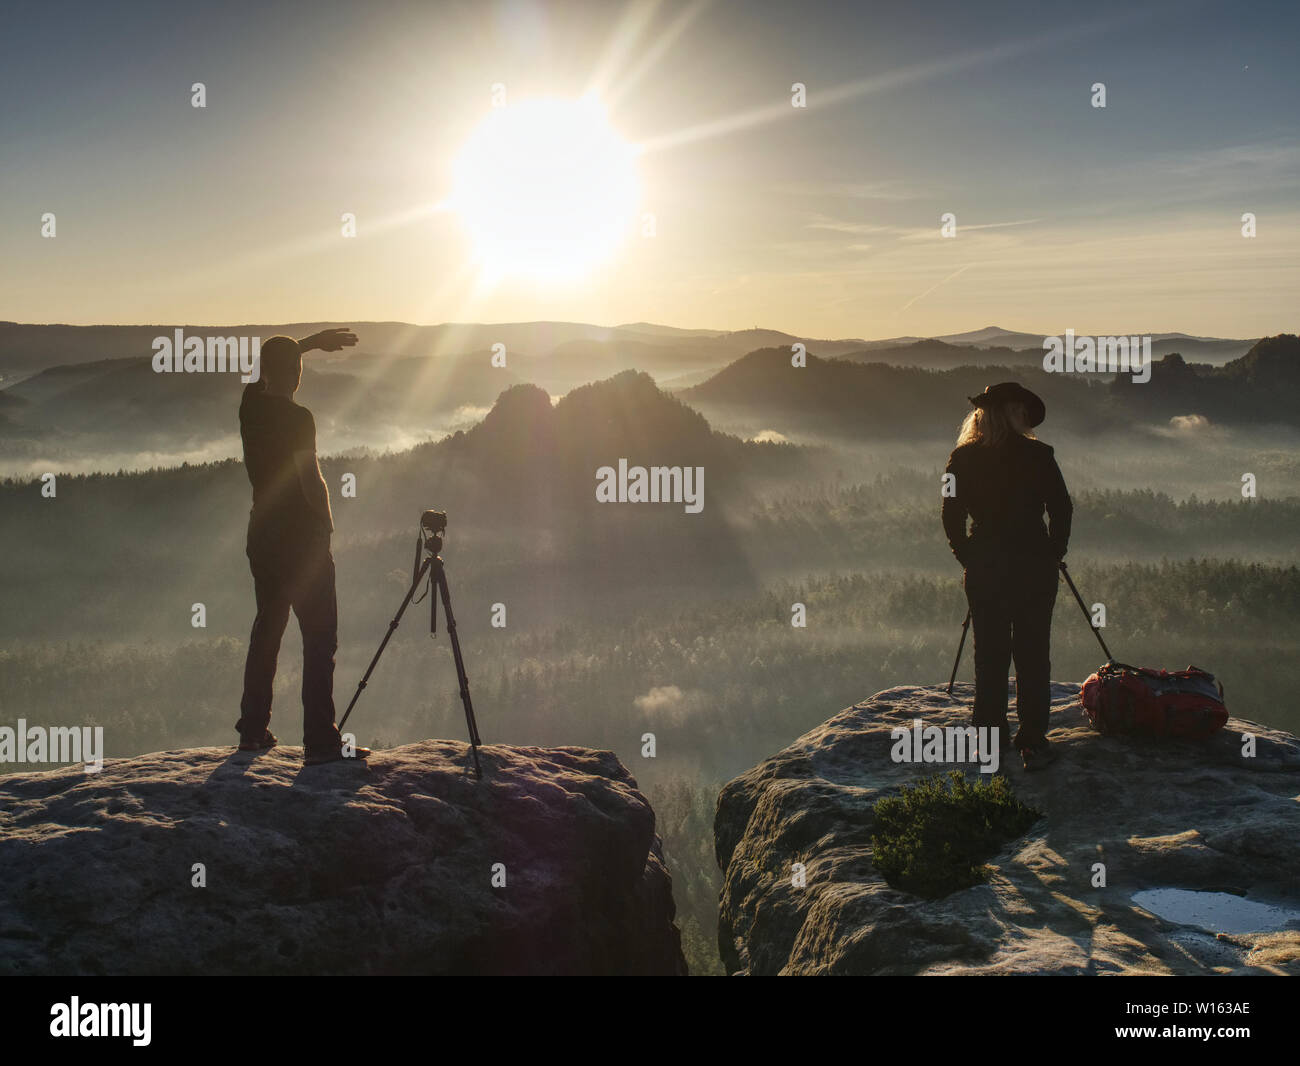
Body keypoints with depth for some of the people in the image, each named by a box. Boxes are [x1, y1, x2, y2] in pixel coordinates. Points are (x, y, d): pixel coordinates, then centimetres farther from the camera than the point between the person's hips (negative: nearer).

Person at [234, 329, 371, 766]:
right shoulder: (297, 417, -16)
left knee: (267, 629, 17)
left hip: (262, 533, 8)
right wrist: (326, 520, -3)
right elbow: (310, 480, -20)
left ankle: (253, 730, 24)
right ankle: (320, 741, -7)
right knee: (319, 637, -4)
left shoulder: (251, 403, 5)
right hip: (302, 536, -8)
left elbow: (271, 364, 25)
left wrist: (314, 341, 30)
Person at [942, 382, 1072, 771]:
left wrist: (969, 558, 12)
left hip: (984, 571, 2)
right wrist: (1053, 555, 9)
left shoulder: (962, 458, 1)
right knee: (1033, 654, 4)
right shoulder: (1038, 455, -5)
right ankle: (1032, 740, 3)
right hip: (1034, 568, -2)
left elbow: (952, 517, 1)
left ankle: (991, 737, 14)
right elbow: (1062, 508, -3)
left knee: (990, 654, 9)